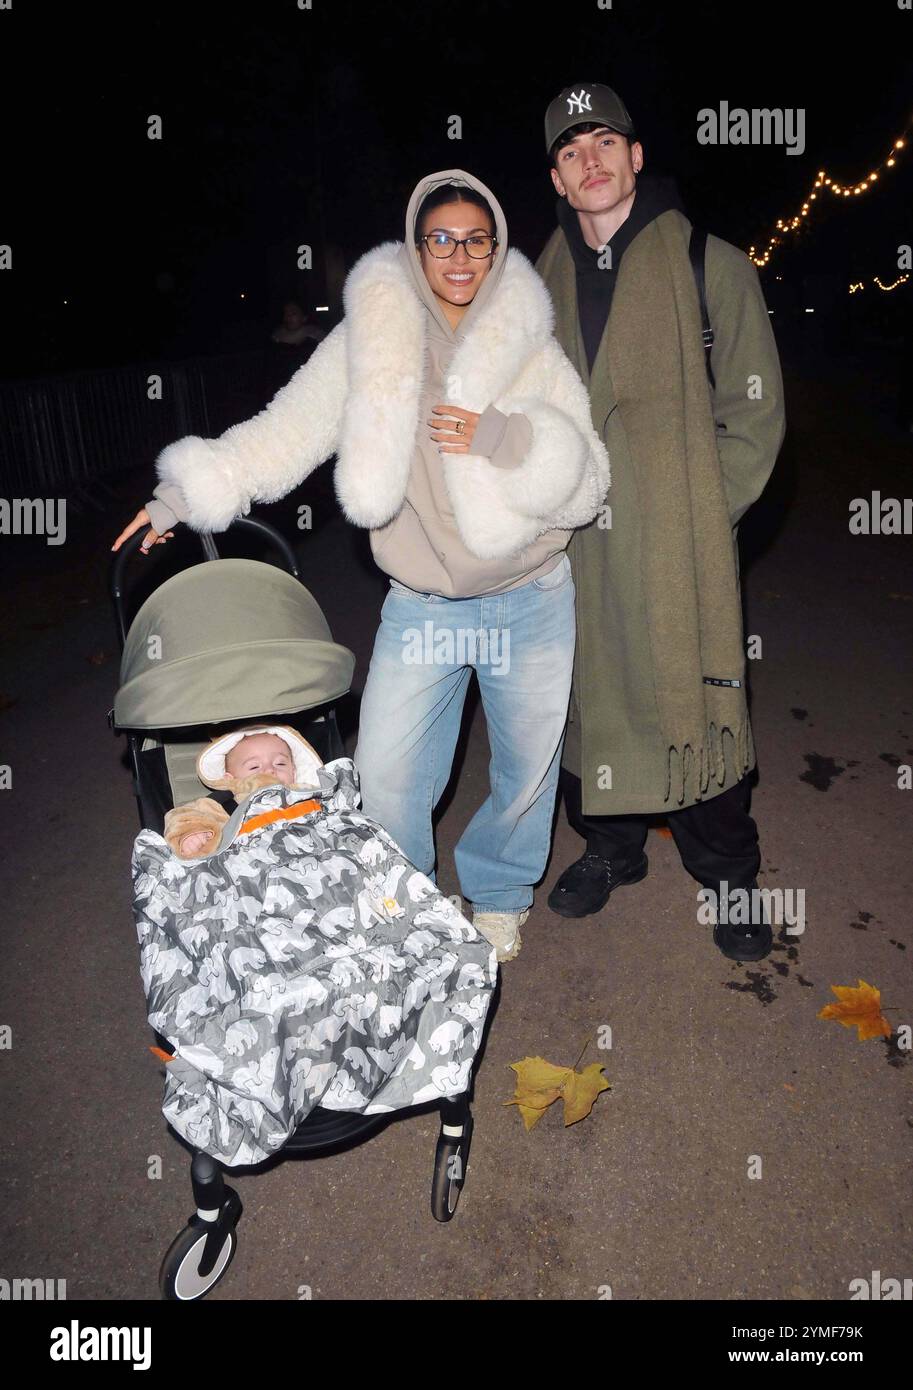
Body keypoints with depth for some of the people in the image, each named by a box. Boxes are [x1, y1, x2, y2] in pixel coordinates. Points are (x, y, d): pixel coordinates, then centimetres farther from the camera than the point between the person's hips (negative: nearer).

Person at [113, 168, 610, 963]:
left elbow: (586, 482, -6)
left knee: (528, 763, 13)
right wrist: (183, 494, -9)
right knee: (385, 778, -2)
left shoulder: (532, 346, -3)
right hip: (421, 603, 0)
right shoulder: (373, 337, -2)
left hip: (531, 600, 1)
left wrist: (500, 437, -23)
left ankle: (498, 894, 41)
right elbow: (290, 429, -3)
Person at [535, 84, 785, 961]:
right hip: (576, 550, 4)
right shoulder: (546, 282, 13)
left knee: (694, 705, 1)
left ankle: (728, 878, 21)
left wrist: (700, 516, -8)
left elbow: (754, 410, -1)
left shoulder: (708, 266, 1)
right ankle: (609, 847, 34)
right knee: (588, 700, 12)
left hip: (681, 551, -3)